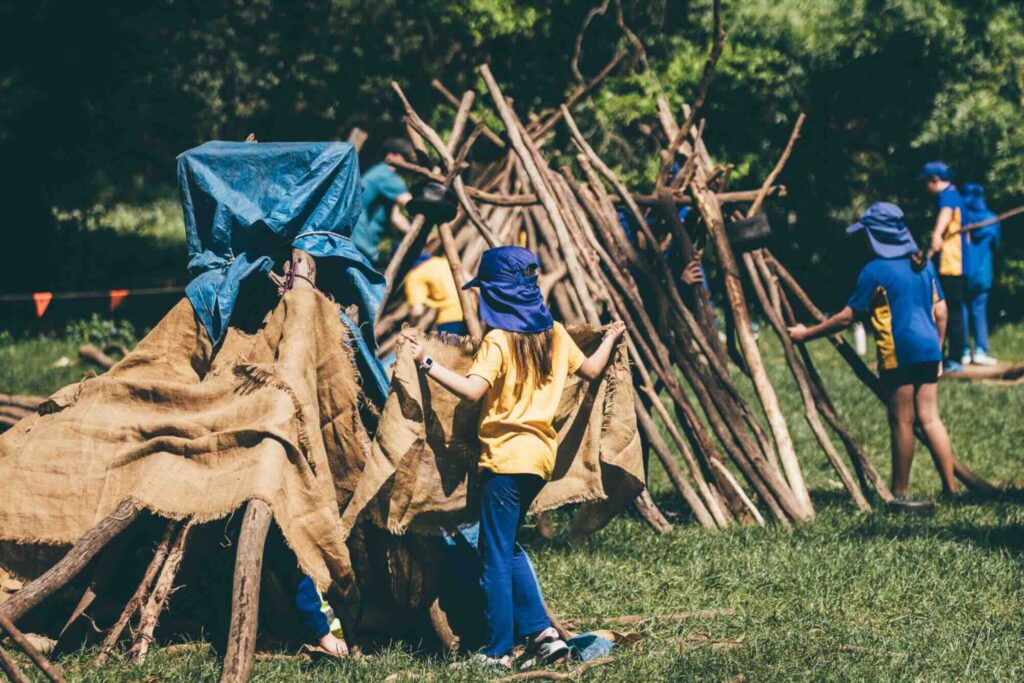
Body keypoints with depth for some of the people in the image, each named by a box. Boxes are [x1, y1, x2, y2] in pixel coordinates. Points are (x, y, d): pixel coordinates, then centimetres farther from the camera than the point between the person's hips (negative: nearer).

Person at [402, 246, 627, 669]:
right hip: (540, 455, 8)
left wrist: (427, 364, -25)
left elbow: (472, 390, -25)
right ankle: (541, 632, 11)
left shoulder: (499, 340, -13)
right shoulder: (553, 333, 8)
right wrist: (610, 339, 38)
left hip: (505, 457, -8)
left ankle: (499, 651, 1)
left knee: (496, 555, -1)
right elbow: (591, 370, 20)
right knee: (509, 545, 19)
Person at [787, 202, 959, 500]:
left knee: (902, 421, 0)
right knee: (930, 417, 9)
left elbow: (847, 317, -5)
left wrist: (807, 333, 5)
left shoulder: (875, 271, -8)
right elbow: (941, 312, 14)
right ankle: (950, 487, 5)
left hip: (899, 353, -6)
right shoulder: (924, 264, 12)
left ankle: (899, 493, 6)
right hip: (928, 350, 6)